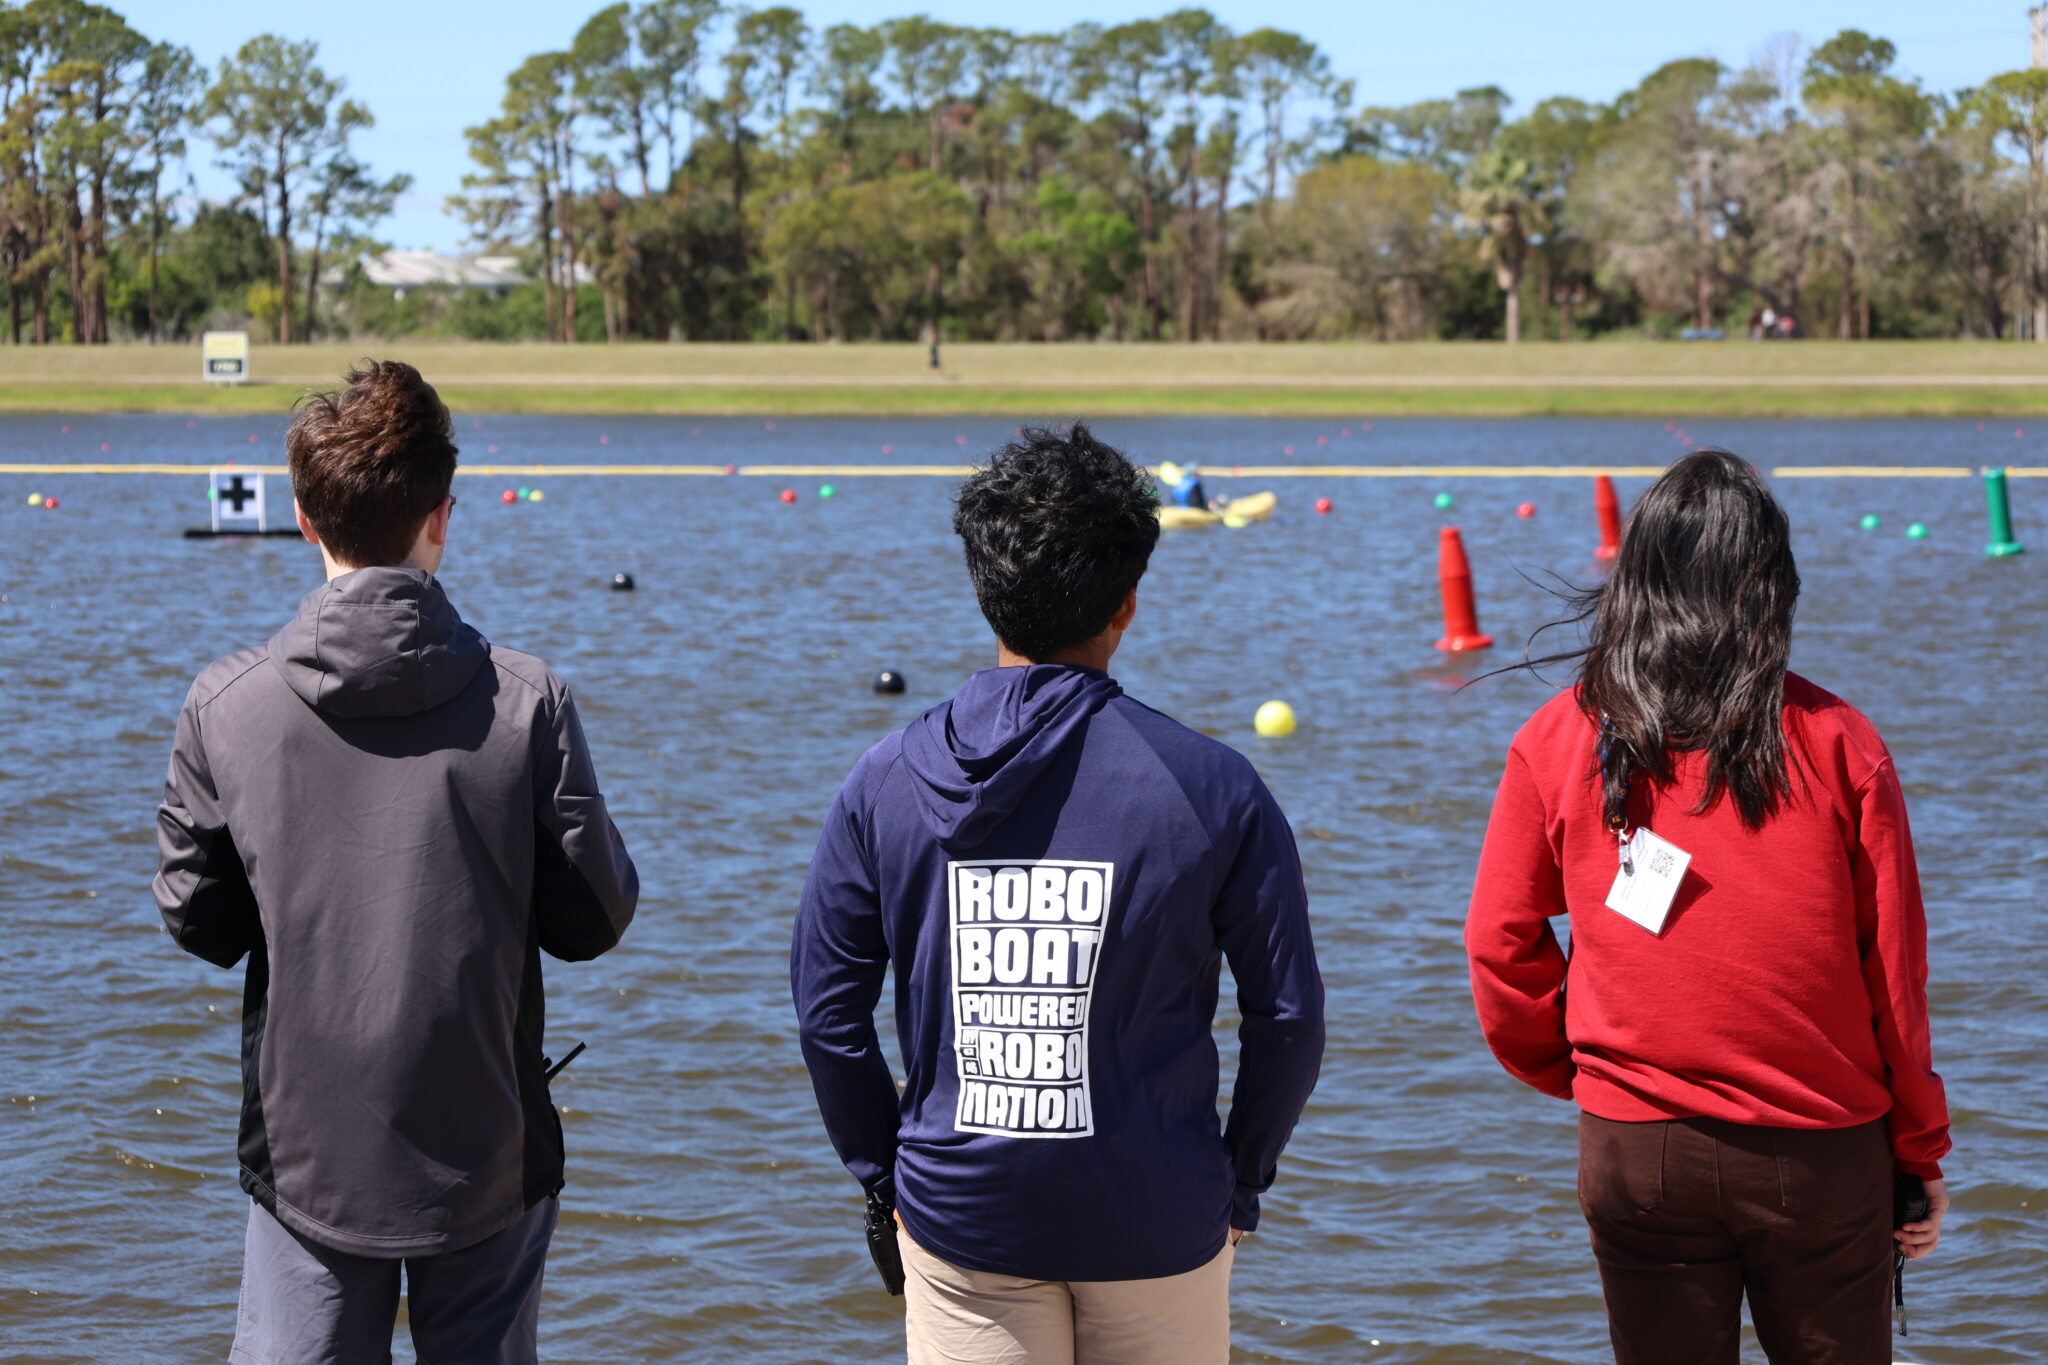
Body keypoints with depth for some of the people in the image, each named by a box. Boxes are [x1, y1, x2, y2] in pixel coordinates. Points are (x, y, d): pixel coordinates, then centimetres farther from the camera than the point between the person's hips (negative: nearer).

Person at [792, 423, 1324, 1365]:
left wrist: (883, 1178, 12)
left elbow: (826, 1009, 1)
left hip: (960, 1216, 1)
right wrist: (1240, 1182, 9)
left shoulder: (885, 782, -4)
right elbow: (1287, 1019, -5)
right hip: (1160, 1219, -1)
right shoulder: (1212, 786, -9)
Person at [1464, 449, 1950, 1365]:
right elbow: (1895, 972, -3)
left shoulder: (1558, 741, -3)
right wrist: (1920, 1150, 8)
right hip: (1822, 1151, -1)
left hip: (1634, 1149, 1)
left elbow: (1499, 946, 2)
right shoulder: (1839, 744, -6)